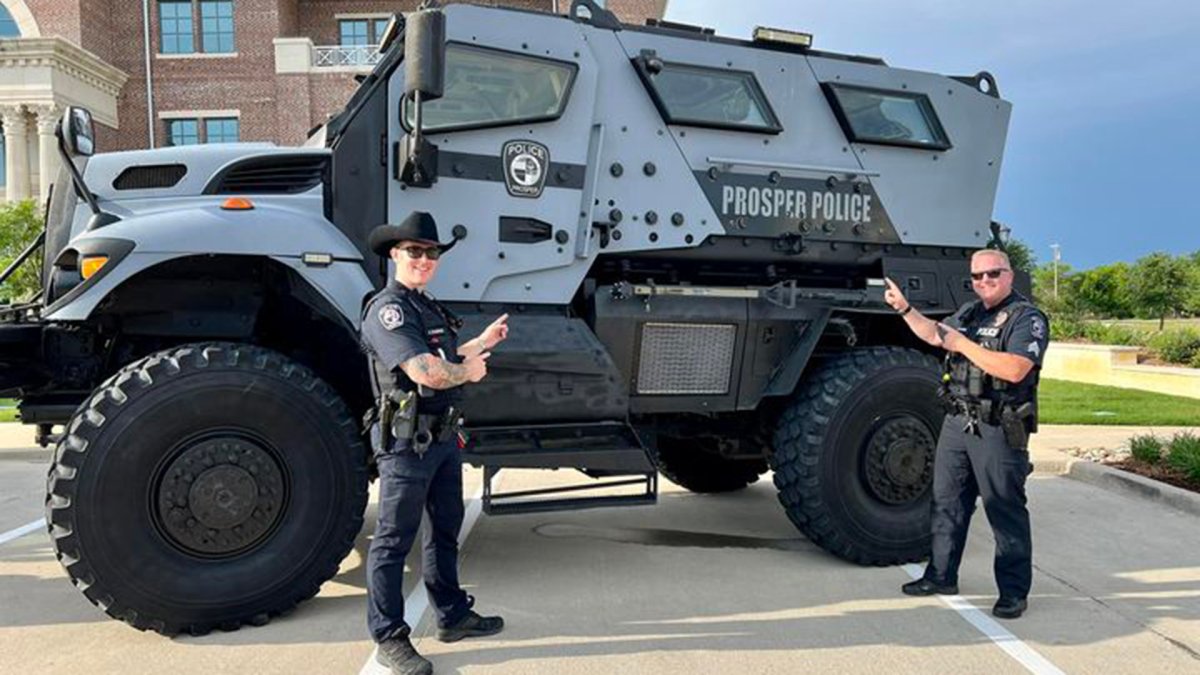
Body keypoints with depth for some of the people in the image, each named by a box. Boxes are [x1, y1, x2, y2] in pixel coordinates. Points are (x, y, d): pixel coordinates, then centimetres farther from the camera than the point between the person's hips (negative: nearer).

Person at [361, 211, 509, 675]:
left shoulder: (429, 307, 15)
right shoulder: (387, 308, -17)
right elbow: (427, 372, -28)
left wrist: (482, 342, 18)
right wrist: (470, 370, -10)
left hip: (444, 435, 10)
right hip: (407, 440, -10)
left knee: (445, 528, 20)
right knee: (394, 539, 1)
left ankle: (452, 616, 35)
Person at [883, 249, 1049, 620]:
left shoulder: (1027, 318, -9)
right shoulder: (969, 313, 16)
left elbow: (1015, 369, -23)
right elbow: (934, 334, 29)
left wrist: (962, 344, -18)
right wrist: (904, 307, 14)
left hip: (998, 431, -8)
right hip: (957, 422, 8)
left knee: (1005, 511, 0)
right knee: (947, 502, 14)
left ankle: (1014, 591, 11)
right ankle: (941, 575, 26)